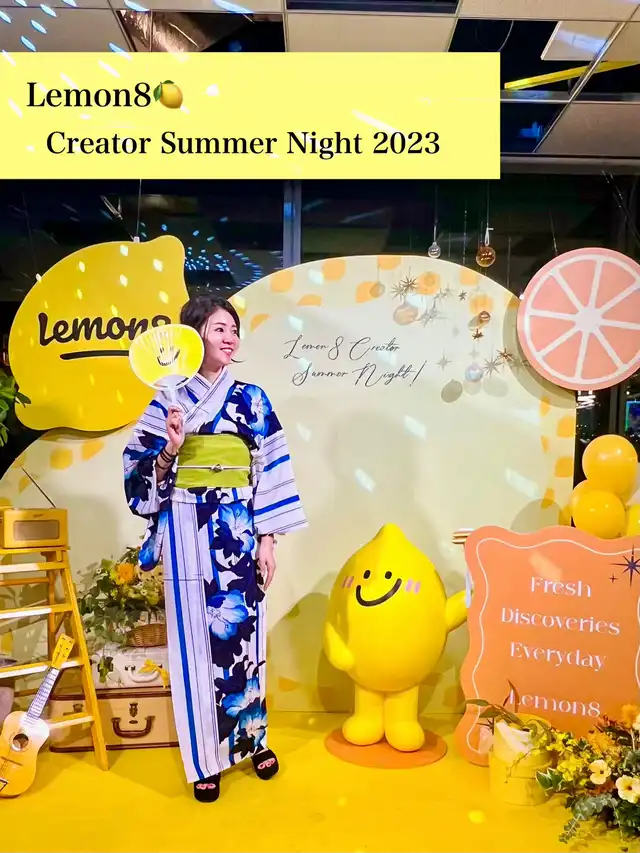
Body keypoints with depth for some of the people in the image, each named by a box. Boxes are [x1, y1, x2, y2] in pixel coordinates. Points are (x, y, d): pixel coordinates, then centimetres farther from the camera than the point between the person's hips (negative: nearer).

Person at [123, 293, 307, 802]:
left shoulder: (252, 399, 4)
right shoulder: (168, 400, 1)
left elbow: (270, 472, 3)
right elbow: (142, 472, 1)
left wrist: (266, 539, -1)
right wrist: (170, 449, -18)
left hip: (240, 532, 1)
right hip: (190, 532, -1)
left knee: (243, 632, 11)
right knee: (197, 636, 6)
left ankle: (252, 736, 32)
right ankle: (205, 756, 23)